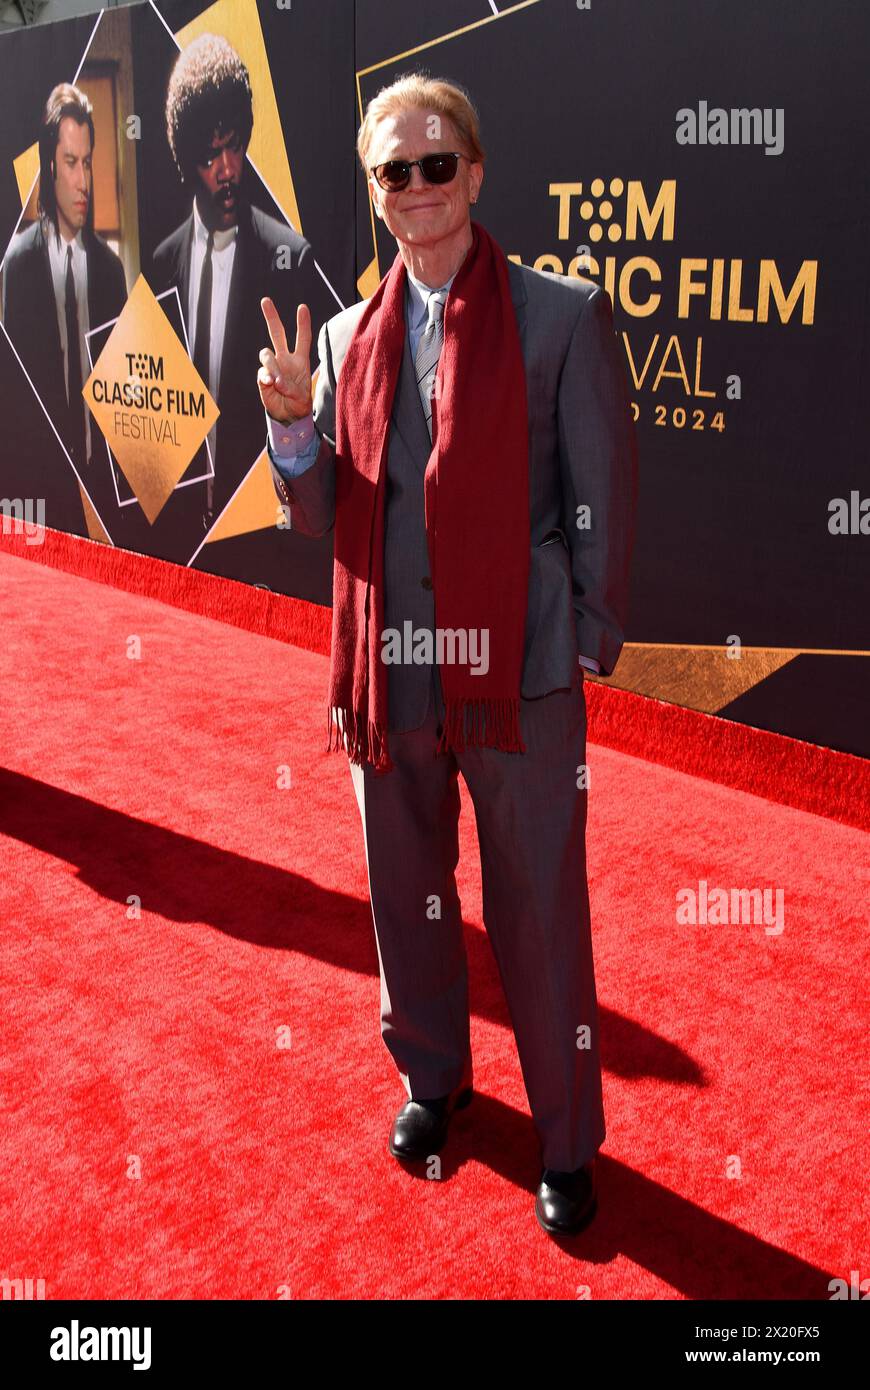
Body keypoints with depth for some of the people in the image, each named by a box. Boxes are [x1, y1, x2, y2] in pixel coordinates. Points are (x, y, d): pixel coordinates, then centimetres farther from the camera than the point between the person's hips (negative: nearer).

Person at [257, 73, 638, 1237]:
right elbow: (321, 517, 8)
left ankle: (568, 1141, 28)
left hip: (519, 673, -4)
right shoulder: (348, 337, 8)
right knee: (407, 900, 19)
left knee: (542, 920, 6)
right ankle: (431, 1077, 44)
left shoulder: (563, 315, -4)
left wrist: (593, 647, -4)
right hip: (388, 674, 5)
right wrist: (292, 424, -10)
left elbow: (605, 499, -3)